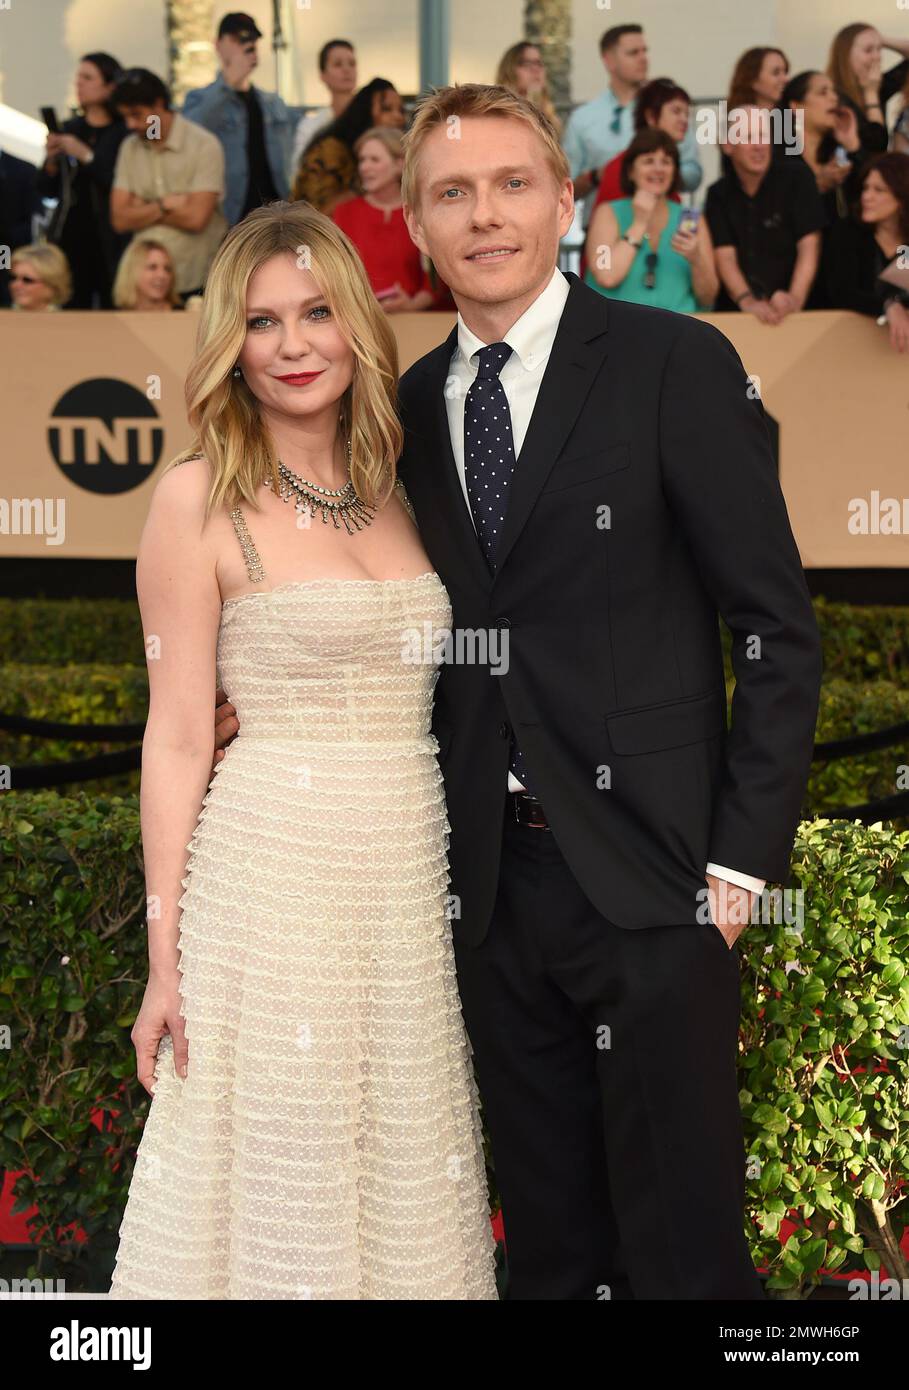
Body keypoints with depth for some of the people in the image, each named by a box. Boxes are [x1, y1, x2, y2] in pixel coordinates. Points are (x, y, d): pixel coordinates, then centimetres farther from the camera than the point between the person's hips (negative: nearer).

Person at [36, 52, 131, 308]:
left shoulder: (126, 133, -4)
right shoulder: (69, 129, 13)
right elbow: (46, 191, 14)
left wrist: (87, 156, -16)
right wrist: (51, 160, -4)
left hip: (111, 242, -4)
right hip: (69, 236, 4)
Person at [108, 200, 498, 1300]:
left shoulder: (397, 486, 10)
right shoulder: (200, 497, -5)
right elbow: (177, 733, -8)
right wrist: (165, 956, -9)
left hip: (413, 873, 5)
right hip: (274, 870, -5)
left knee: (404, 1177, 13)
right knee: (279, 1181, 4)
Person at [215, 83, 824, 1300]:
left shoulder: (677, 364, -6)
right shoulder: (409, 404, 10)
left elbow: (777, 627, -7)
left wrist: (743, 859, -11)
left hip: (650, 876, -5)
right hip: (494, 881, 5)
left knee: (681, 1242, 5)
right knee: (546, 1231, 17)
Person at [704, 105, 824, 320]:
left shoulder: (796, 176, 2)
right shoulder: (719, 194, 7)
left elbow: (809, 246, -5)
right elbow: (725, 257, -4)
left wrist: (795, 298, -21)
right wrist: (747, 301, -22)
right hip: (735, 313, 1)